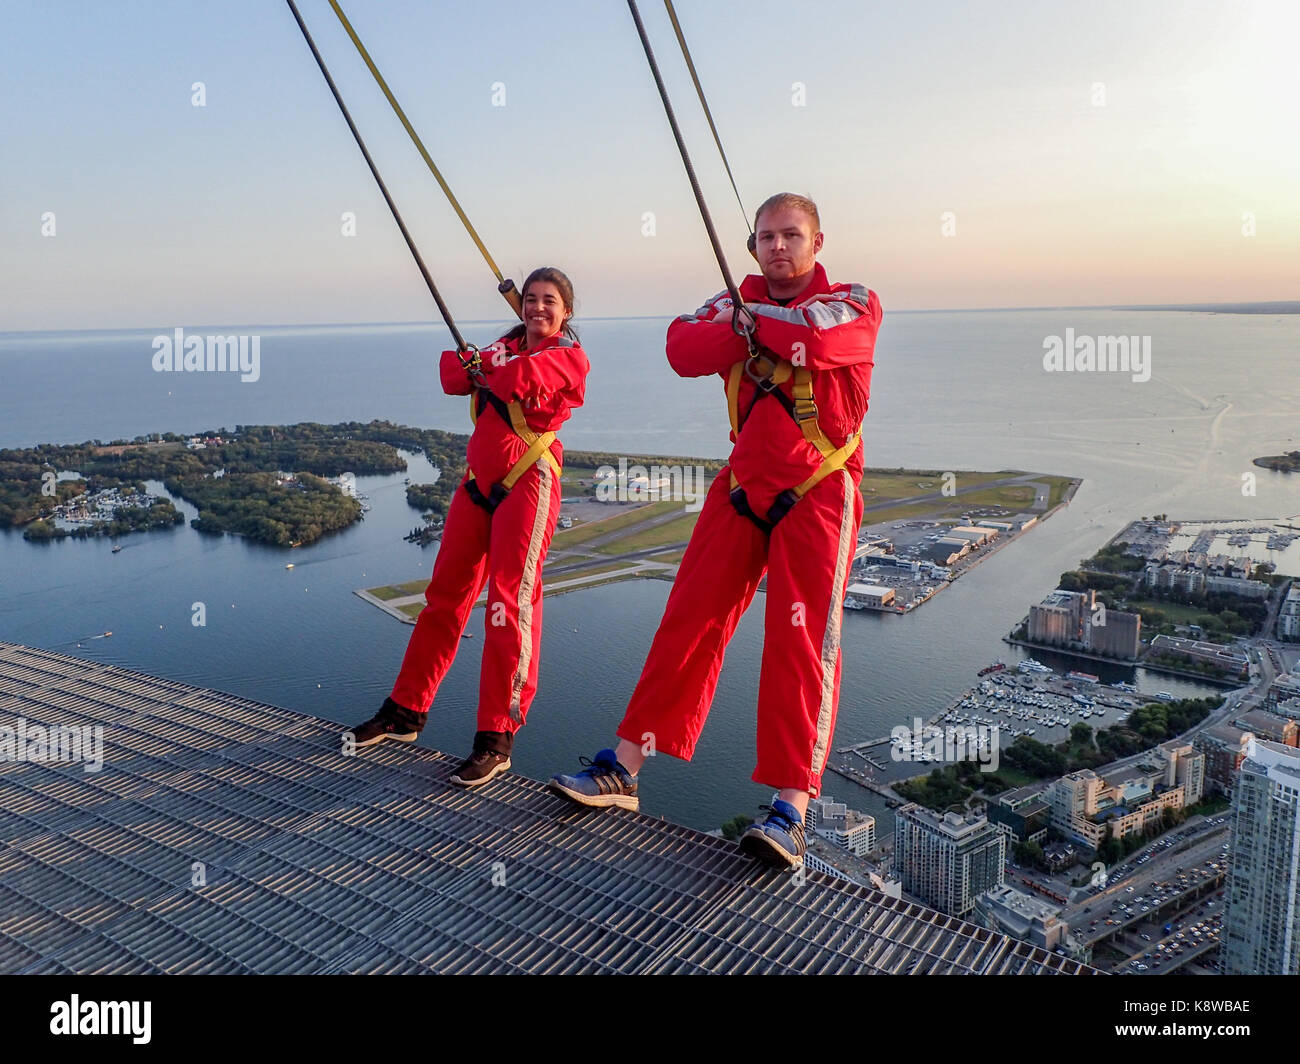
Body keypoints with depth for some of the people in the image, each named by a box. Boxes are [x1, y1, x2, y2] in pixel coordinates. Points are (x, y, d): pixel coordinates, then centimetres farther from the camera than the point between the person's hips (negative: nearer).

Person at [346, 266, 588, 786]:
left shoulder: (568, 357, 0)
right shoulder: (508, 346, 19)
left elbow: (521, 377, -20)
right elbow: (455, 376, 3)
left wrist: (484, 369, -1)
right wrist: (480, 368, -17)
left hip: (527, 484, -7)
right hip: (478, 482, 7)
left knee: (510, 603, -12)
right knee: (445, 595, 11)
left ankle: (496, 740, -6)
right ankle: (406, 710, 22)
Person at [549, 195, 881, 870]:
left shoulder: (854, 304, 0)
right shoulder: (736, 301, 12)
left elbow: (820, 340, -24)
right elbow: (683, 349, -7)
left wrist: (754, 320, -7)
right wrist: (752, 329, -16)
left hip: (816, 495, -4)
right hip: (742, 488, 4)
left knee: (801, 638, -12)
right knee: (689, 619, 1)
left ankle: (790, 811, -13)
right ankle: (622, 768, 7)